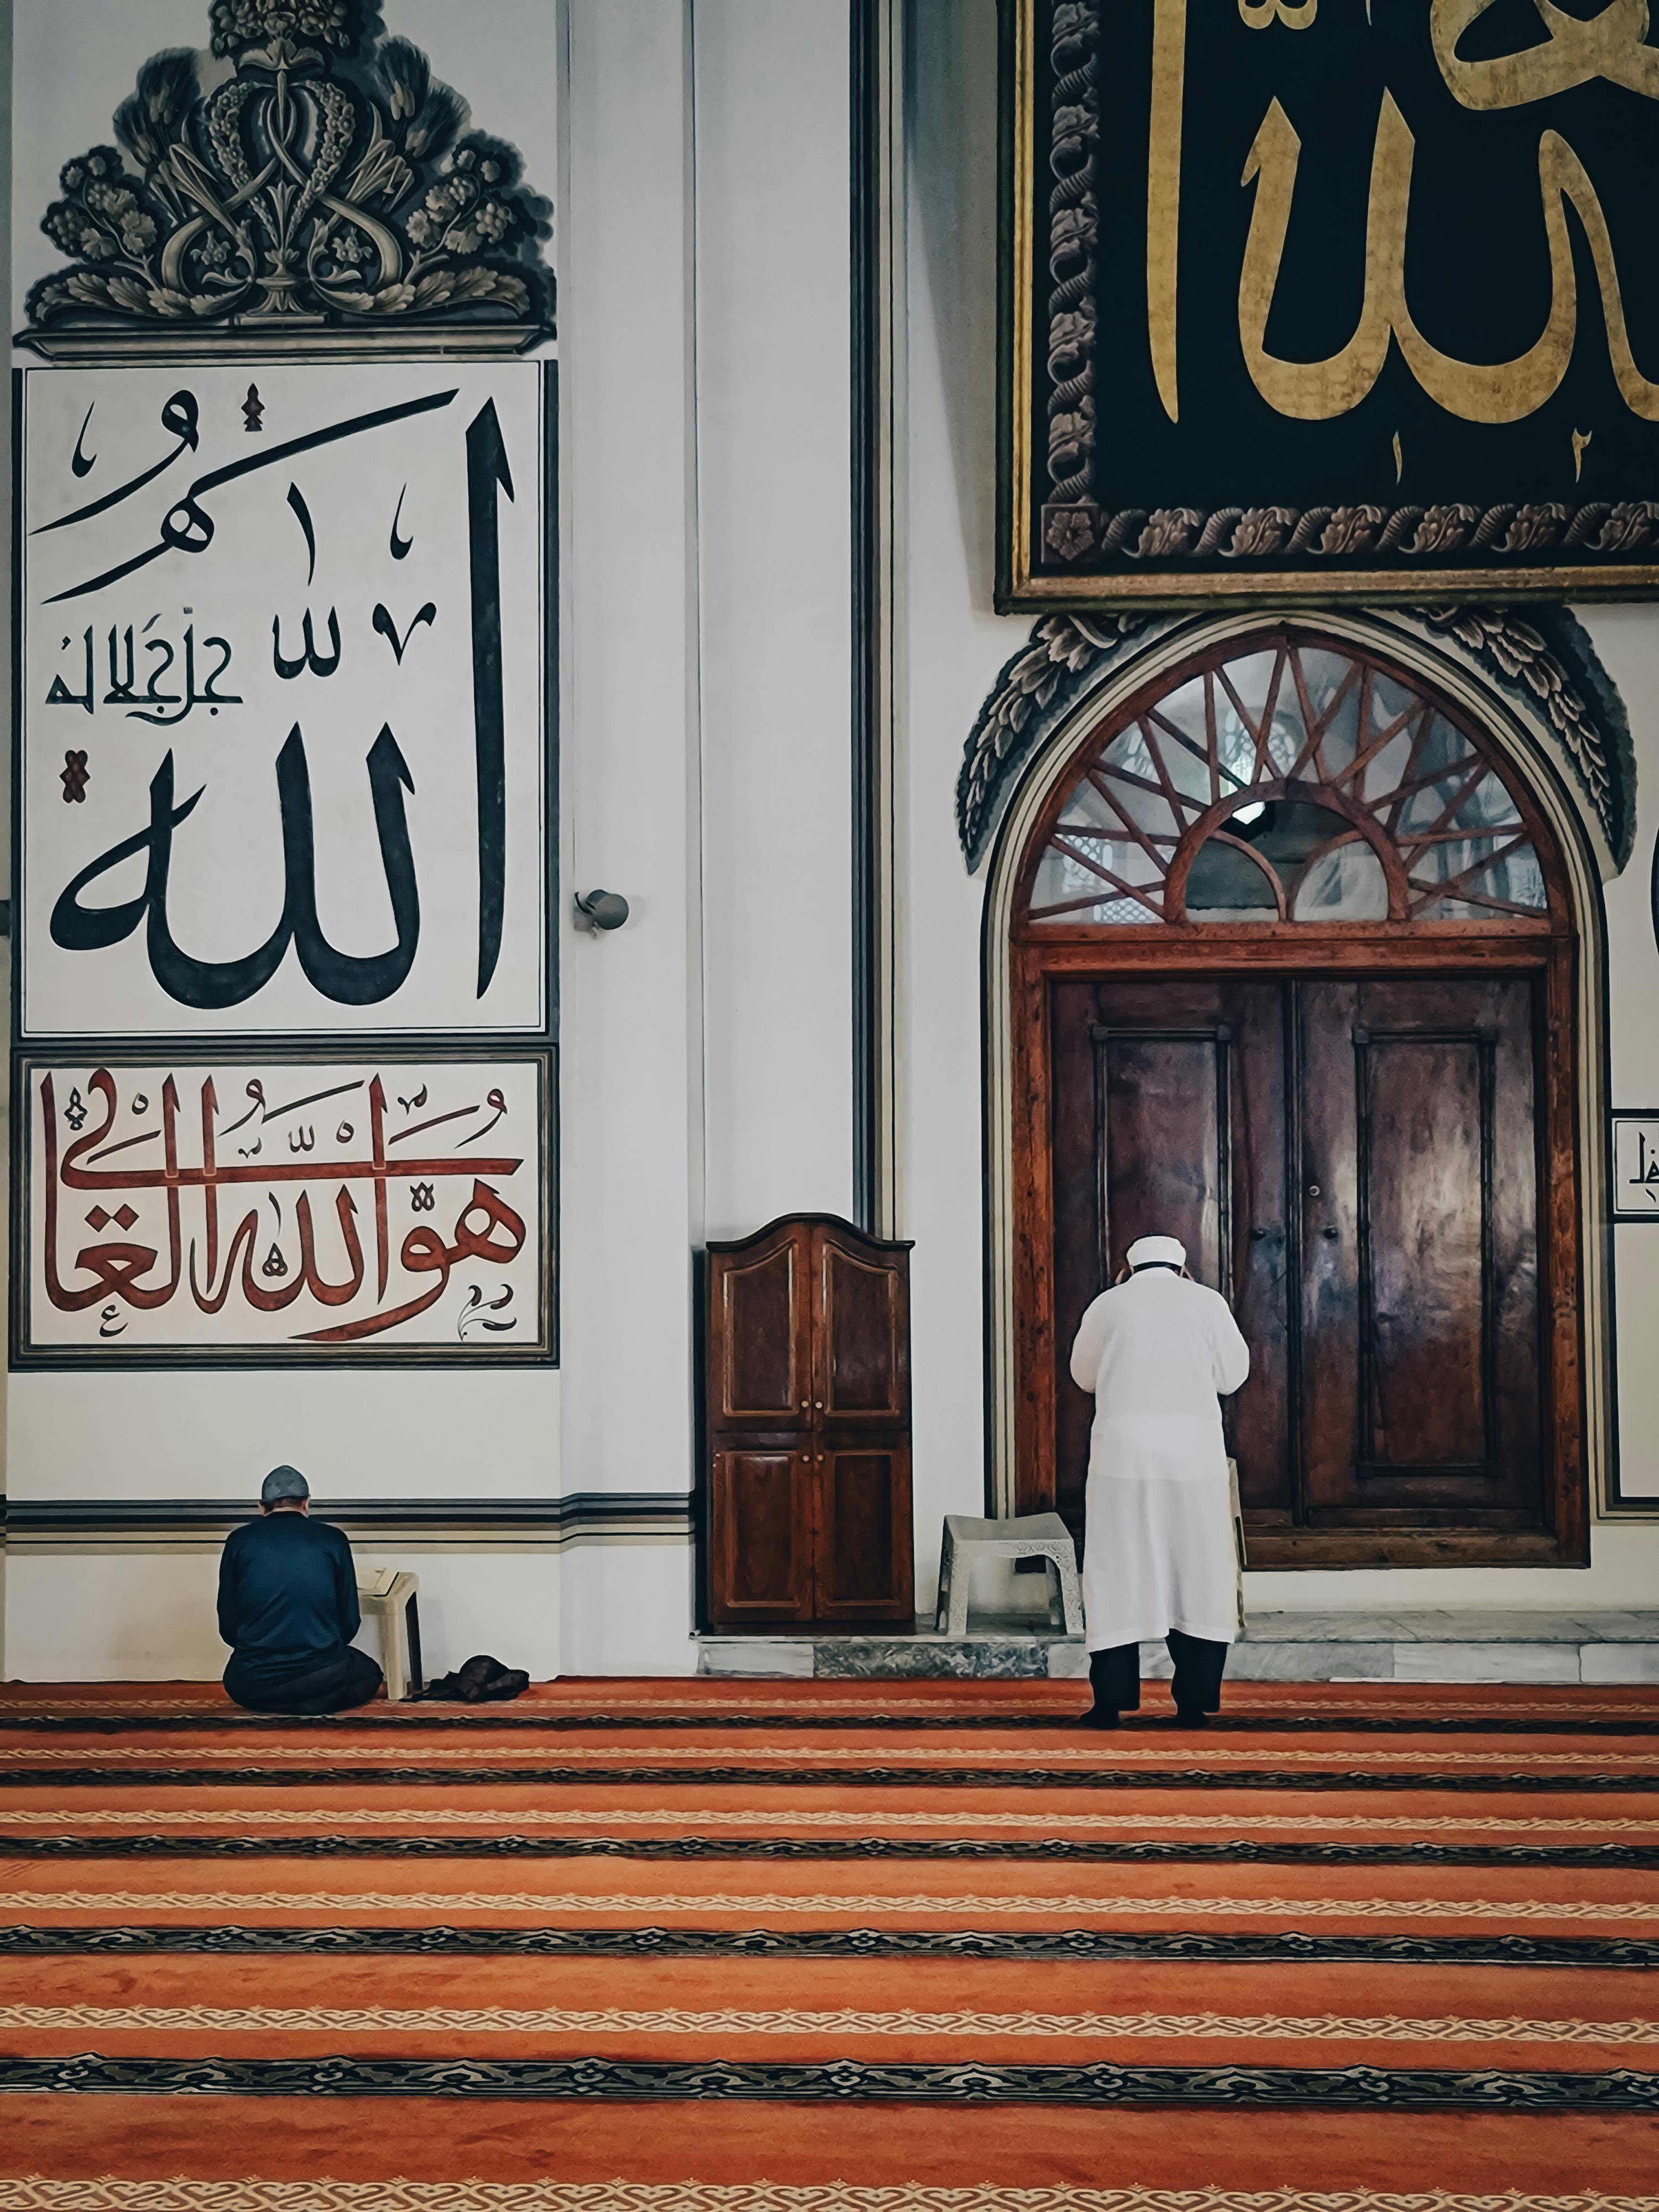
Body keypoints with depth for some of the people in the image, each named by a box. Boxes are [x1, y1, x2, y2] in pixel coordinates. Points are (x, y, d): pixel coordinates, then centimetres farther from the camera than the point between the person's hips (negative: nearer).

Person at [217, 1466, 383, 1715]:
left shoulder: (239, 1541, 2)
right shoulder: (333, 1540, 1)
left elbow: (227, 1624, 6)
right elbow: (349, 1623, 5)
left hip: (254, 1687, 2)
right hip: (321, 1679, -2)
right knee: (369, 1674, 30)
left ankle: (271, 1705, 9)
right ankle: (312, 1704, 4)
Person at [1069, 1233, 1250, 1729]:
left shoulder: (1109, 1303, 7)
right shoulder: (1207, 1302, 6)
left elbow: (1083, 1375, 19)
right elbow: (1232, 1376, 11)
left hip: (1124, 1449, 0)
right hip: (1194, 1450, 0)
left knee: (1118, 1572, 5)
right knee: (1197, 1573, 8)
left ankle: (1110, 1701, 4)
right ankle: (1194, 1702, 8)